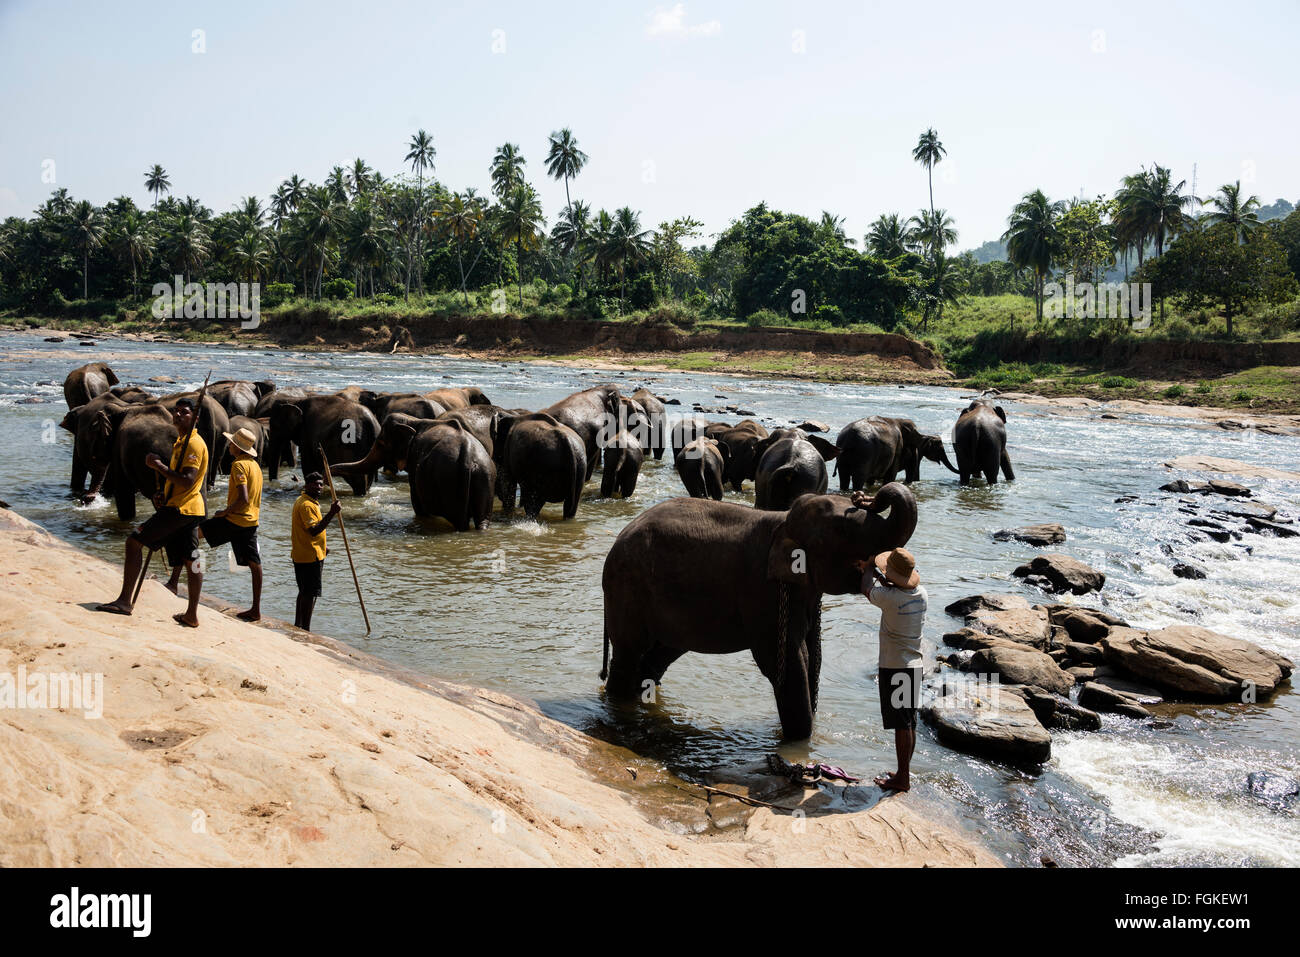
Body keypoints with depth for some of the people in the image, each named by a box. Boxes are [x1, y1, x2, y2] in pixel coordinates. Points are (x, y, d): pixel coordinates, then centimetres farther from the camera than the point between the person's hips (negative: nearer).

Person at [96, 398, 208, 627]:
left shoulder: (194, 443, -13)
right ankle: (192, 615, 14)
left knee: (134, 542, -9)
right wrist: (164, 495, 13)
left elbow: (187, 481, -24)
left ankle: (125, 601, -9)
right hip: (190, 509, 10)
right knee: (190, 561, 10)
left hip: (180, 509, -10)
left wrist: (158, 466, -18)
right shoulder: (180, 442, 20)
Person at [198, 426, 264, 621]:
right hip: (251, 521, 9)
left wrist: (225, 512, -10)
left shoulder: (239, 465, -12)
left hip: (235, 519, -9)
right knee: (254, 563, 6)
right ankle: (256, 610, 9)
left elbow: (243, 499, -22)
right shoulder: (255, 465, 17)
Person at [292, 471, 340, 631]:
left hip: (301, 556, 11)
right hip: (310, 557, -11)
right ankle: (305, 630, -2)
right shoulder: (306, 505, -19)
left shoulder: (307, 501, 14)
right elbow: (314, 530, -30)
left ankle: (298, 626, 26)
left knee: (305, 592, 18)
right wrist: (331, 513, -34)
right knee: (310, 594, -6)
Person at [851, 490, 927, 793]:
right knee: (909, 723, 15)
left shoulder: (889, 598, -21)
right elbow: (891, 586, 15)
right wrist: (870, 568, 12)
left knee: (901, 724, 0)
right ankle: (904, 771, 27)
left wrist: (868, 567, 15)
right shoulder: (921, 595, -1)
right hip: (914, 665, 7)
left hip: (894, 667, -7)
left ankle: (902, 778, 9)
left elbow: (868, 589, 0)